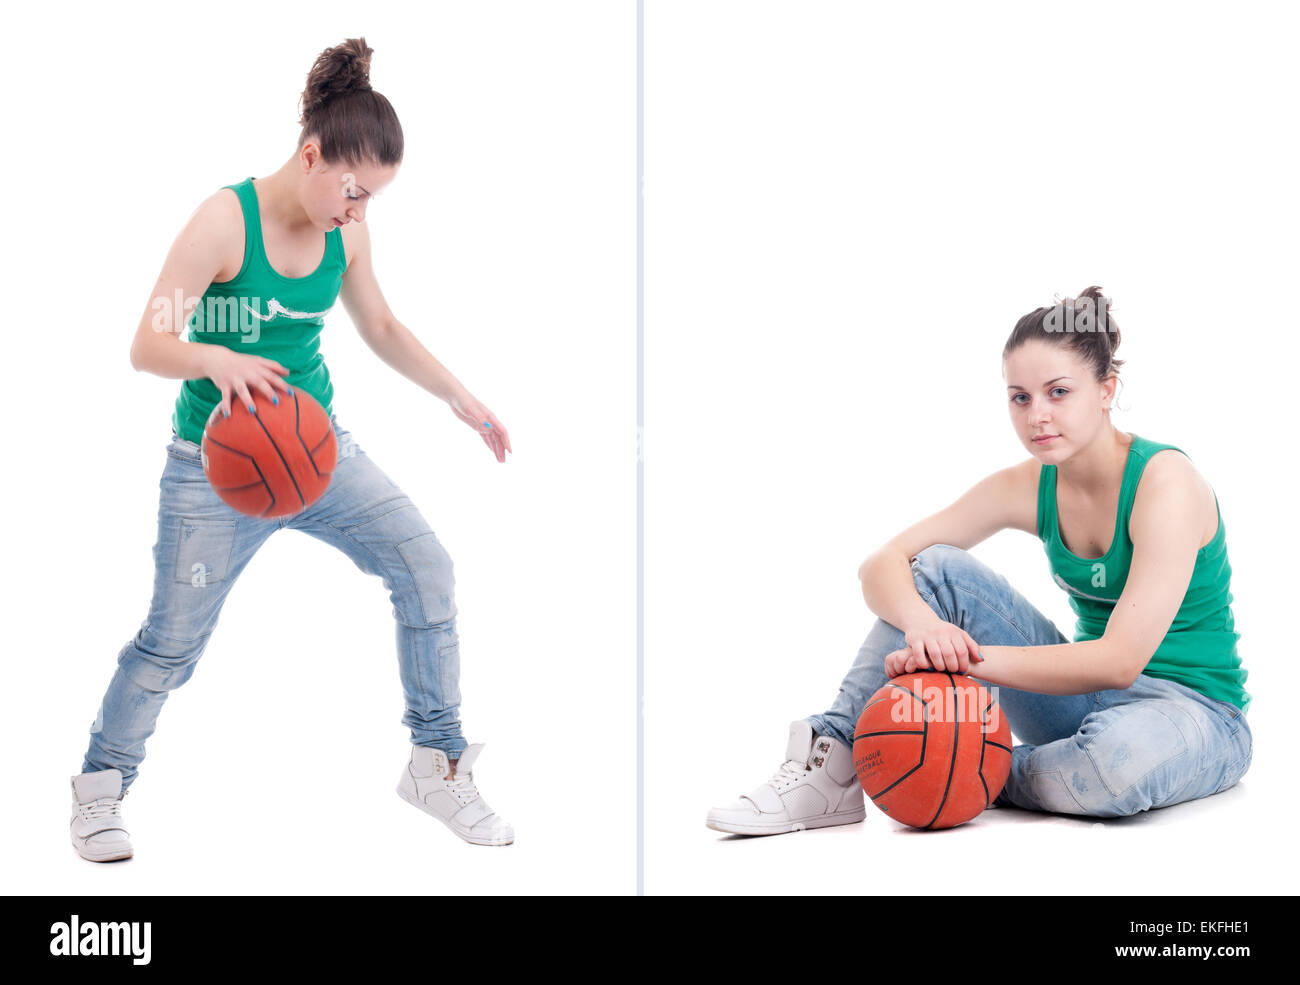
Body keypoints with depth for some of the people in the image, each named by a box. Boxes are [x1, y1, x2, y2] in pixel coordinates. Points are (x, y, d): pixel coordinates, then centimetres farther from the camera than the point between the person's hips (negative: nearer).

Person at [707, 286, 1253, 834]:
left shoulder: (1165, 480, -21)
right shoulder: (1026, 487, -4)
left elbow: (1120, 660, -29)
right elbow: (882, 565, -8)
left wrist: (968, 658, -32)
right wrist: (921, 622, -31)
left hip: (1197, 712, -5)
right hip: (1085, 697, 5)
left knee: (1122, 756, -43)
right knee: (940, 568, -12)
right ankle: (835, 764, -16)